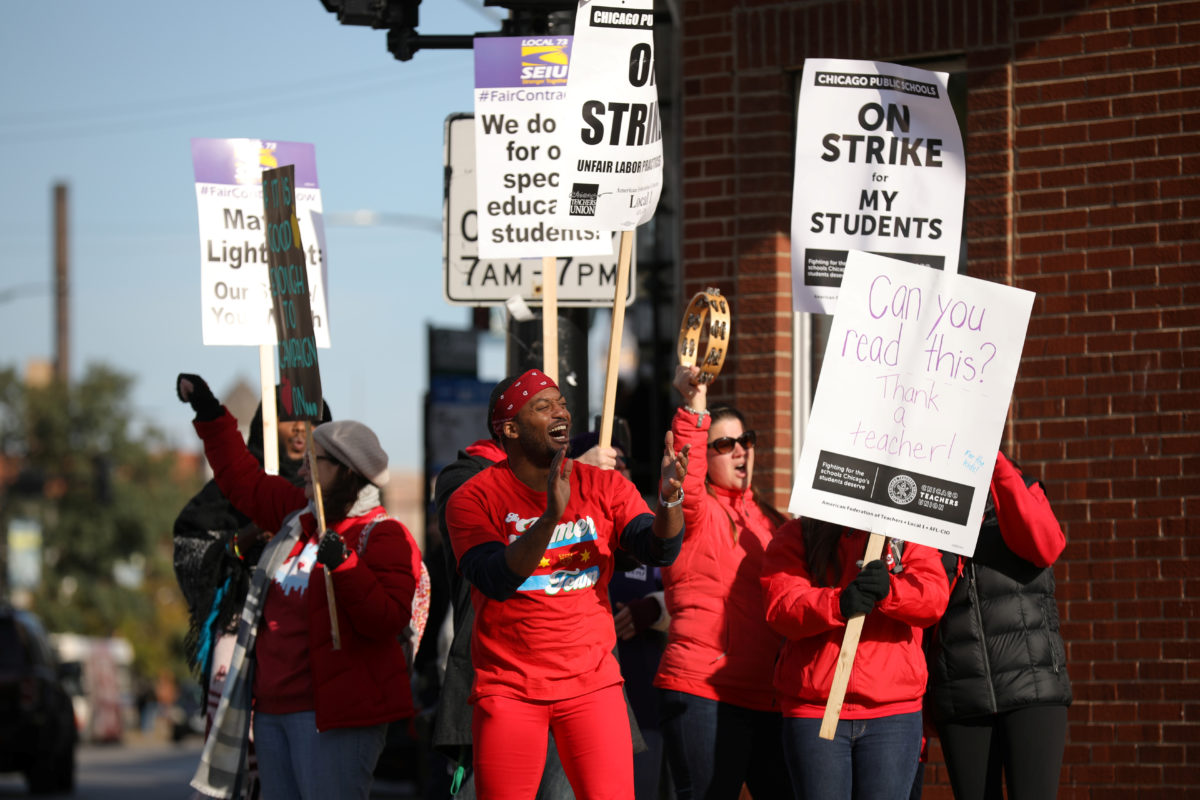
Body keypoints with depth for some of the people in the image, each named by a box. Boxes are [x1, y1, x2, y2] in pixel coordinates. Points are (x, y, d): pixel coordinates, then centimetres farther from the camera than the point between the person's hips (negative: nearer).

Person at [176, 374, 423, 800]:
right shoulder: (298, 517, 16)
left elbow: (386, 620, -18)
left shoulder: (385, 537, -8)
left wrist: (344, 566, -29)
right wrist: (210, 414, 27)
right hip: (273, 708, 9)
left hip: (335, 714, -9)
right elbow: (242, 479, 30)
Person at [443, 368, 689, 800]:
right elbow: (496, 579, -19)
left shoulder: (604, 487, 5)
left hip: (592, 685, 2)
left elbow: (660, 551, -7)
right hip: (508, 690, -2)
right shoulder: (474, 498, -4)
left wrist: (669, 497, -28)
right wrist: (550, 517, -32)